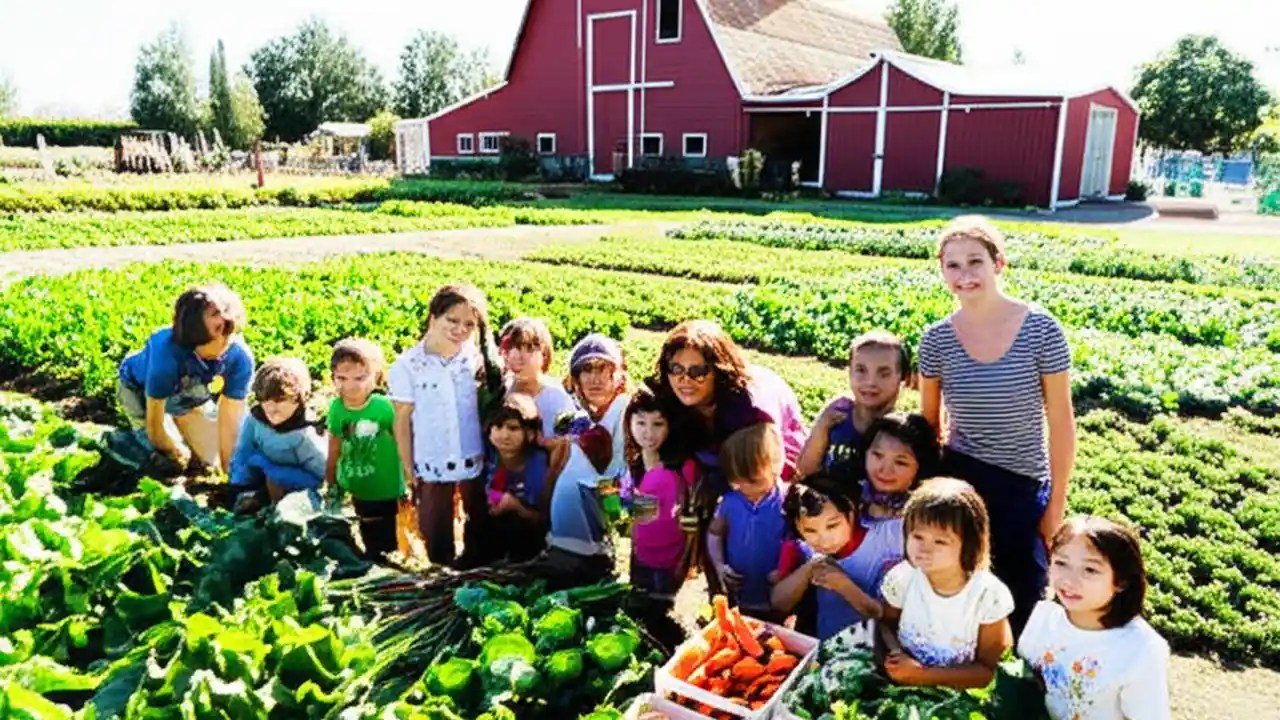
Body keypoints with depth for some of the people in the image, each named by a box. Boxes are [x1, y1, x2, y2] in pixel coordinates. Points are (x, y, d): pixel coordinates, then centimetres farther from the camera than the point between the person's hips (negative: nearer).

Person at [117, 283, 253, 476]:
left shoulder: (240, 357, -34)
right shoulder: (167, 352, -44)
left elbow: (230, 420, -24)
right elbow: (155, 423, -29)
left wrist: (229, 470, -21)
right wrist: (177, 454, -13)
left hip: (192, 396, 4)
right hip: (140, 388, -3)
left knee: (213, 461, 3)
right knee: (171, 464, -14)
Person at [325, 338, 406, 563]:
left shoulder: (385, 406, -22)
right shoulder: (336, 407, -9)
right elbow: (334, 449, 3)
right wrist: (330, 485, 11)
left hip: (385, 492, -3)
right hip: (353, 492, 4)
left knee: (384, 546, 12)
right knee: (368, 543, 22)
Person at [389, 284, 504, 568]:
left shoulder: (479, 359, -4)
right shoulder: (407, 365, -9)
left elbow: (492, 406, 0)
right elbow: (402, 420, -4)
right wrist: (408, 469, -4)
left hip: (475, 462, 2)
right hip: (432, 466, -2)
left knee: (479, 524, 20)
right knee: (436, 534, 14)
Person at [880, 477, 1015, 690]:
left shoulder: (989, 595, -14)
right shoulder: (902, 577, -10)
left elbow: (987, 671, -7)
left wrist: (921, 674, -16)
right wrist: (894, 653, -12)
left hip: (959, 696, -1)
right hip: (901, 686, 1)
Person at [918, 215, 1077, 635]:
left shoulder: (1041, 331, -12)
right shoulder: (937, 339, -6)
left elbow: (1061, 422, -6)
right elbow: (928, 424, 5)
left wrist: (1057, 503, -4)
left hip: (1024, 487, -1)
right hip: (957, 479, 1)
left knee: (1023, 604, 12)